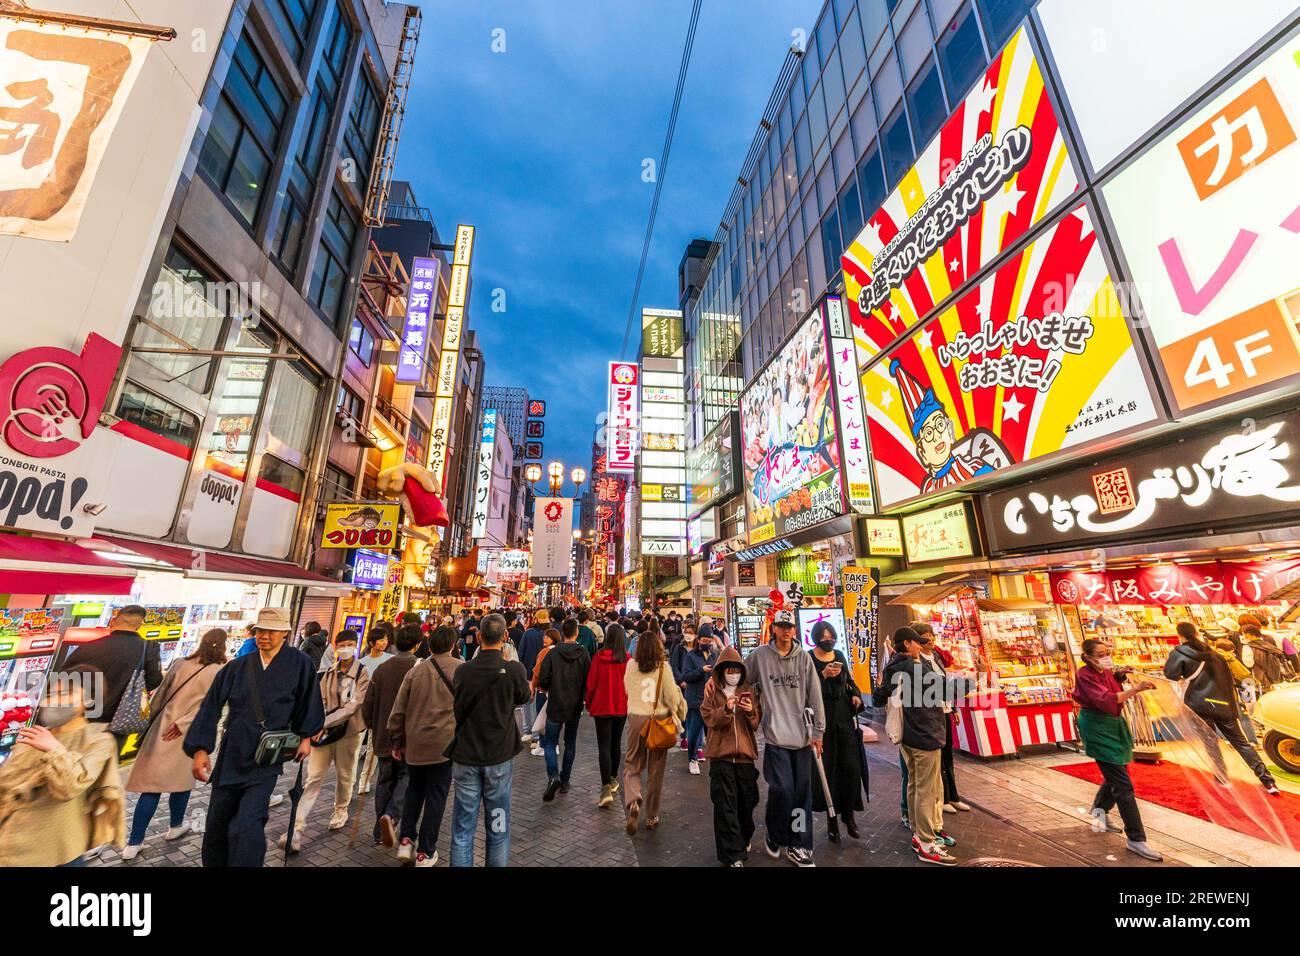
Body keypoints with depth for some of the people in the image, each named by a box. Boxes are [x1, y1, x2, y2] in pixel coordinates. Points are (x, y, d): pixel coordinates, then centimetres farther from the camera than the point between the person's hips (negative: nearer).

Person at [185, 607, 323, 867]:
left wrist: (306, 736, 6)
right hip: (231, 757, 3)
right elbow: (211, 708, -1)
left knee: (246, 827, -12)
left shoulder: (300, 663, -7)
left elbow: (308, 703, 3)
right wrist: (200, 749, -9)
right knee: (216, 826, 17)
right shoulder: (237, 668, -1)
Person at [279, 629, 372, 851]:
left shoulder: (362, 673, -9)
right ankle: (296, 829, 4)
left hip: (348, 731, -2)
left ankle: (340, 811, 36)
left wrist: (325, 723, -21)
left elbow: (354, 705, -16)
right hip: (324, 731, 2)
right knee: (314, 778, -3)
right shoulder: (329, 673, 5)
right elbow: (320, 702, 4)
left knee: (344, 776, 13)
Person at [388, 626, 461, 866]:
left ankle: (406, 840, 19)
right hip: (445, 743, -3)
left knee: (414, 789, 25)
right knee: (436, 795, 10)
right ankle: (425, 852, 18)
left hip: (414, 742, 3)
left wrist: (397, 742, 15)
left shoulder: (415, 670, 0)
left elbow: (398, 710, 4)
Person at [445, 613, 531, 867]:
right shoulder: (514, 669, -17)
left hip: (466, 756, 2)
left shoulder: (462, 670, -10)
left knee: (463, 828, 14)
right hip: (500, 757, -1)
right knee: (498, 825, 14)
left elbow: (457, 708, 8)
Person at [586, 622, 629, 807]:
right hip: (621, 706, 2)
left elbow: (591, 682, -6)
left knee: (604, 745, 2)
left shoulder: (599, 656, -13)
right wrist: (630, 701, 15)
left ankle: (606, 788, -7)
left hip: (602, 706, -2)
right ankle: (613, 779, 35)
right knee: (616, 743, 20)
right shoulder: (627, 658, -10)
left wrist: (588, 703, 9)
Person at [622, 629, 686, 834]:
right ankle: (651, 816, 27)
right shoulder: (663, 667, -12)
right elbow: (672, 697, -9)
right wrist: (676, 710, 12)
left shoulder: (631, 666, -6)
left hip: (636, 719, 1)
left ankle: (633, 803, -8)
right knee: (656, 770, 15)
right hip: (659, 720, -1)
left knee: (632, 765, 16)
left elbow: (627, 690, 8)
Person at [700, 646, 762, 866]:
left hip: (745, 753, 3)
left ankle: (744, 840, 39)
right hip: (721, 754, -3)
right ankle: (733, 855, 12)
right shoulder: (713, 690, -1)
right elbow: (708, 718, -11)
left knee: (747, 800, 13)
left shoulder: (748, 691, 5)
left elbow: (756, 724, 3)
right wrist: (726, 710, -28)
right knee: (725, 805, -1)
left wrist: (751, 712, -19)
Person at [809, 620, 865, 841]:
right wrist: (824, 675, -28)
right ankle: (831, 817, 19)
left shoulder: (840, 656, 7)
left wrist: (855, 694, 1)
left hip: (845, 717, 4)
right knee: (827, 768, 2)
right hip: (822, 718, -4)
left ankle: (848, 813, 23)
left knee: (851, 766, 3)